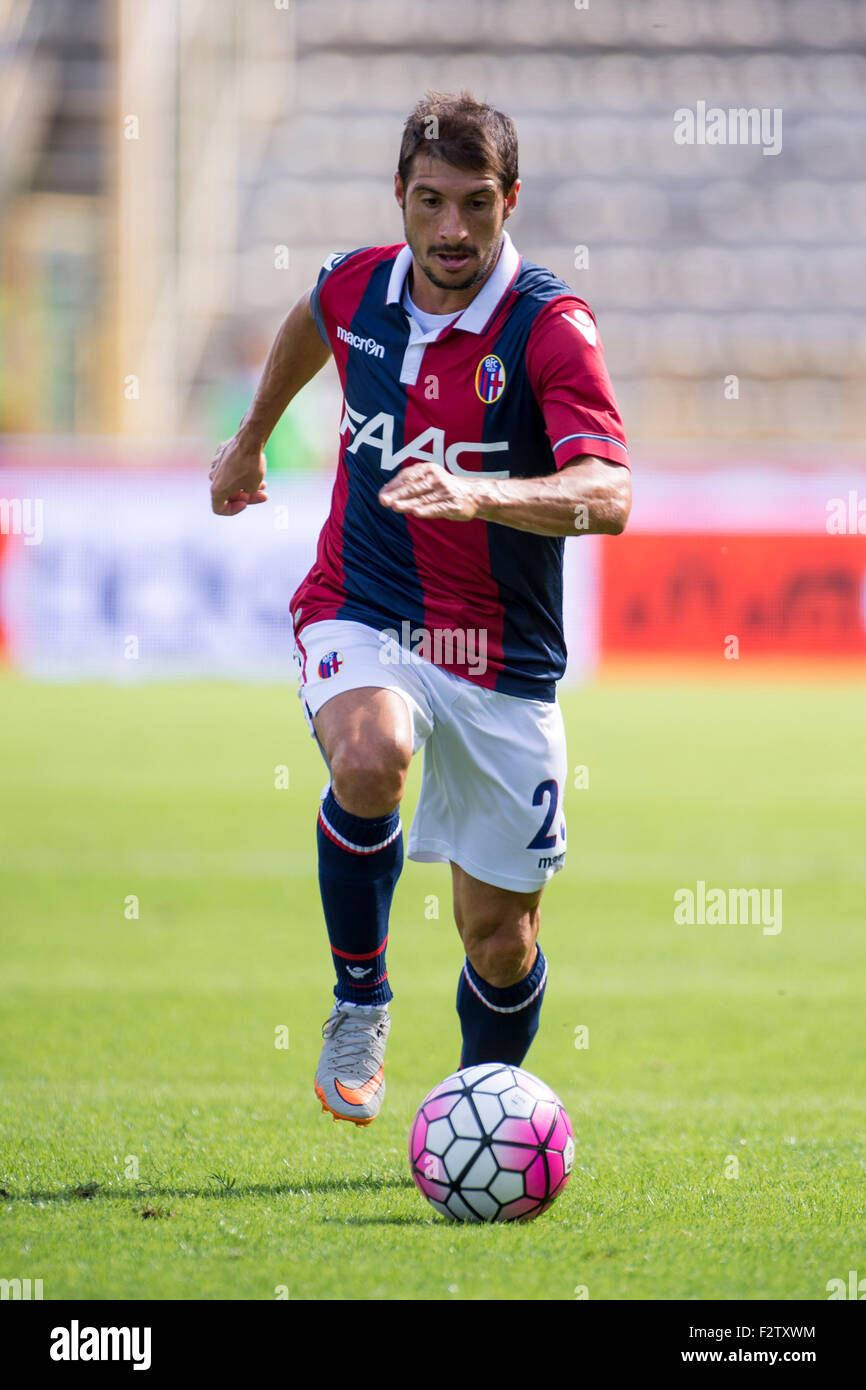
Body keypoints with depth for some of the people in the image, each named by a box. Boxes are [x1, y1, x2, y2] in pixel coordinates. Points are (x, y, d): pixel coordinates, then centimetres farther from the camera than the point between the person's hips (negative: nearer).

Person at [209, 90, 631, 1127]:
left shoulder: (551, 327, -16)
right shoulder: (357, 286, -3)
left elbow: (607, 495, -30)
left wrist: (477, 494, -47)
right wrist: (249, 440, 37)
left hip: (503, 663, -1)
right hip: (359, 617, 1)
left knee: (500, 940, 3)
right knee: (370, 756, -34)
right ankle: (359, 997, -13)